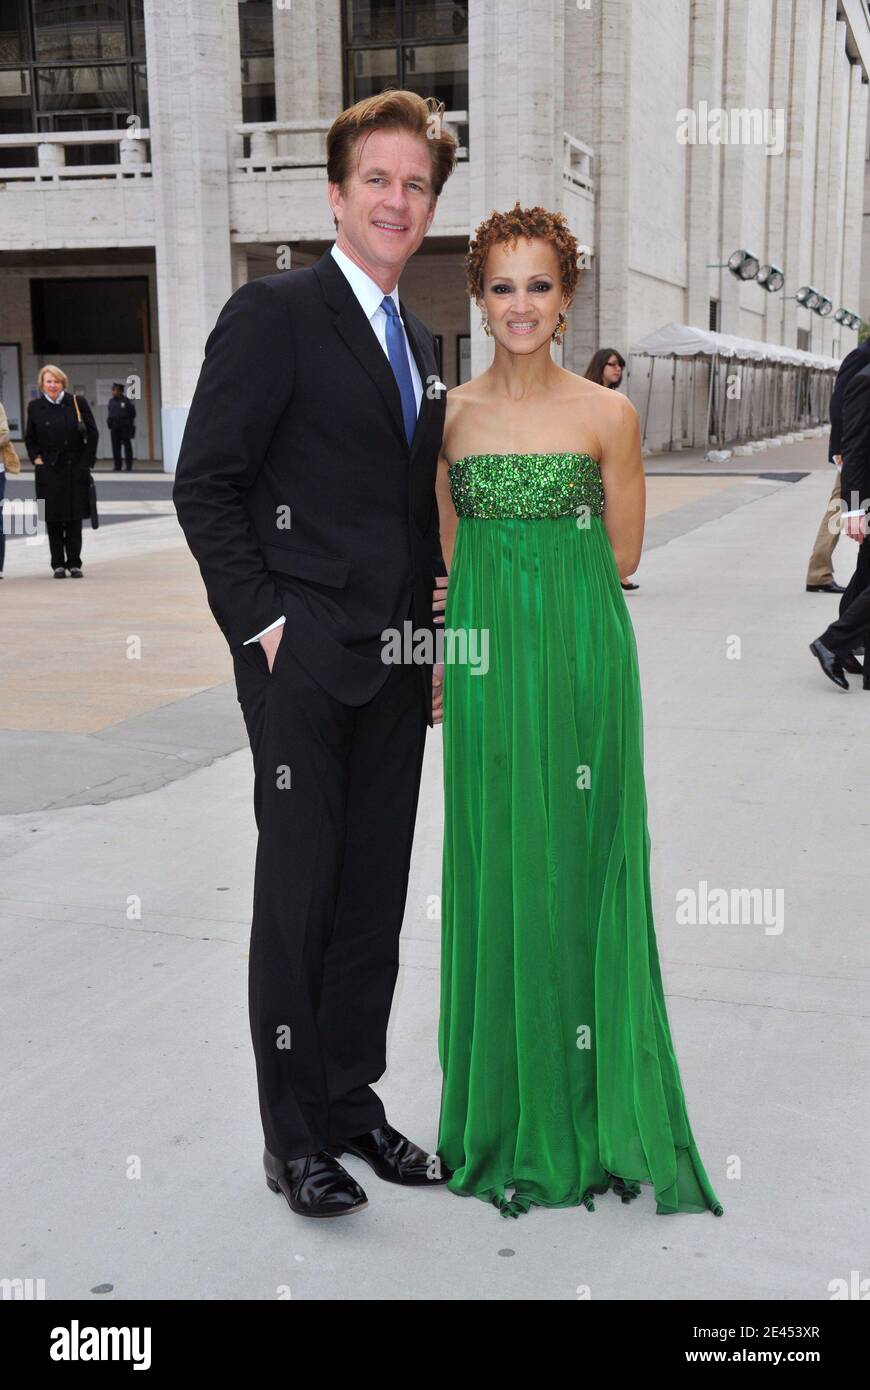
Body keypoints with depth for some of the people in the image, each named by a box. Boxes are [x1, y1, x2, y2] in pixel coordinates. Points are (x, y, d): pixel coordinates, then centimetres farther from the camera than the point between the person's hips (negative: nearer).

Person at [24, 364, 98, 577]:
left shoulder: (78, 402, 0)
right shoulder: (35, 406, 3)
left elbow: (93, 434, 2)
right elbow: (30, 438, 13)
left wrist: (87, 462, -2)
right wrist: (36, 458, -1)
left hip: (75, 469, -1)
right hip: (48, 470, 1)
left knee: (74, 518, 2)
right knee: (53, 518, 2)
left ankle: (74, 563, 10)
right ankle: (58, 564, 9)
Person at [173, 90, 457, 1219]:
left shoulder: (418, 342, 17)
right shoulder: (274, 312, -6)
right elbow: (205, 482, -10)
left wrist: (433, 636, 13)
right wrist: (260, 618, -14)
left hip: (395, 661, 7)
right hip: (302, 657, -7)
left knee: (375, 895, 12)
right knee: (300, 891, 1)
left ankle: (354, 1102, 26)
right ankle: (295, 1135, 16)